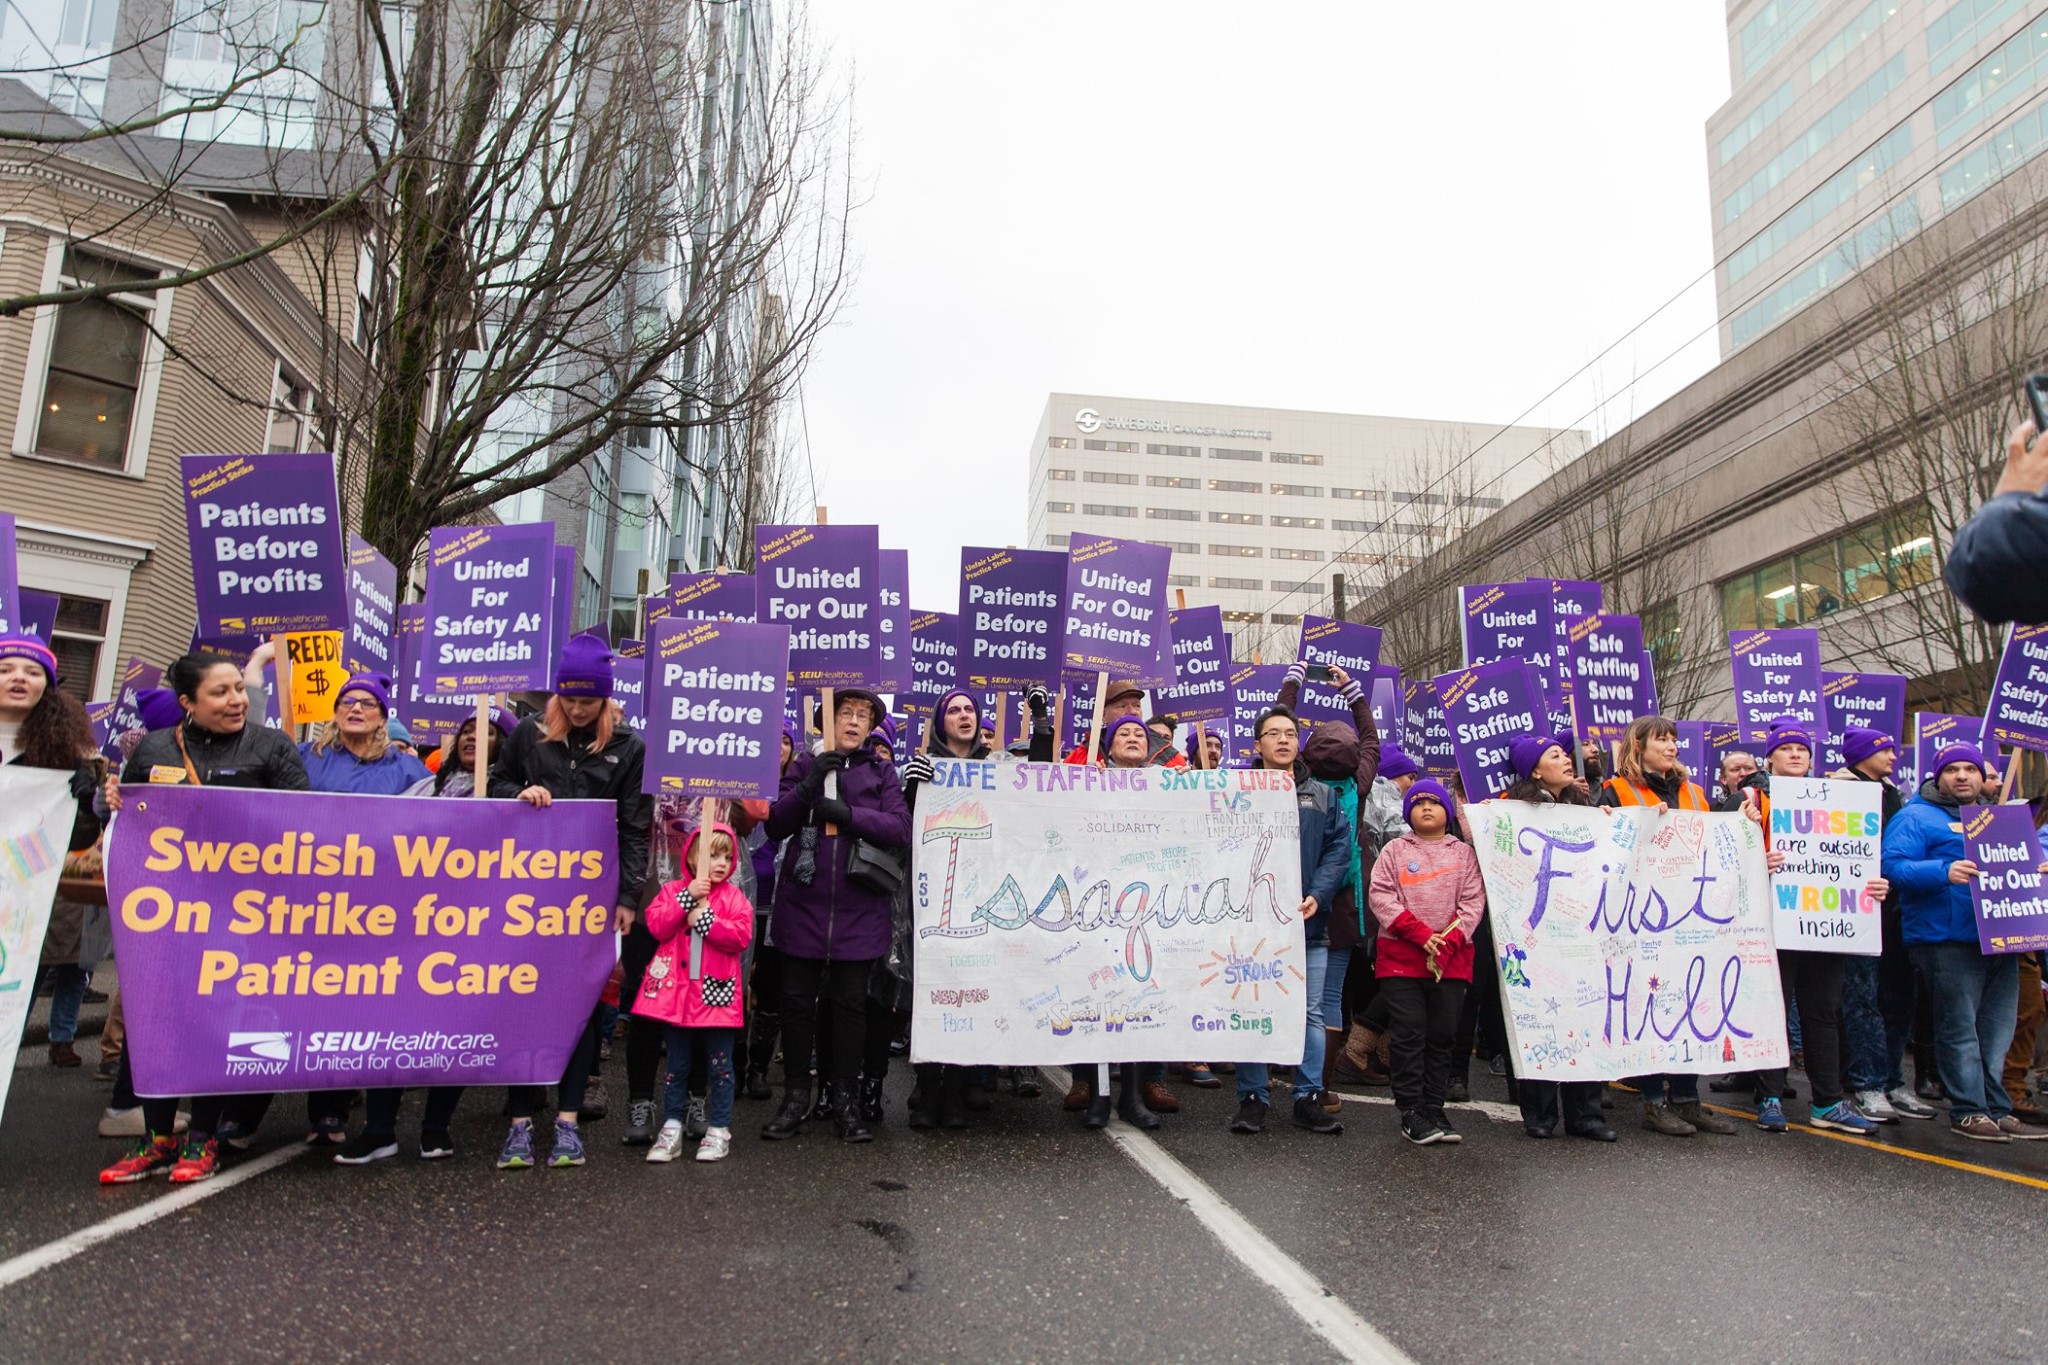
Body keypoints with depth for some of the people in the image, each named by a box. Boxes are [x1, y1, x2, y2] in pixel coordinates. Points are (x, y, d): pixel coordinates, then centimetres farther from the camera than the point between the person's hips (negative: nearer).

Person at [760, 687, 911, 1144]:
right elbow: (775, 825, 1)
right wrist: (808, 787, -14)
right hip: (803, 903, 1)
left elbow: (901, 829, -7)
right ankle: (795, 1097, 20)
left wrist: (848, 813, -16)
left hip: (857, 910, 0)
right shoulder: (805, 765, 9)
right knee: (797, 1000, 6)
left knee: (851, 1002, 7)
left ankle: (845, 1100, 19)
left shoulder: (881, 773, 7)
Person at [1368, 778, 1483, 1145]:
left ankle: (1434, 1108, 16)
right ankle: (1411, 1112, 2)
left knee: (1442, 1035, 7)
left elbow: (1473, 901, 2)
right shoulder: (1394, 851, 7)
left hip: (1452, 959, 2)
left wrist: (1449, 942, -12)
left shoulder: (1464, 853, 11)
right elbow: (1381, 896, -3)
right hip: (1401, 957, -2)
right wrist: (1420, 934, -13)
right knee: (1409, 1034, -4)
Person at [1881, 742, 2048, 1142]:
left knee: (1997, 1030, 11)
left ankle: (1997, 1109, 19)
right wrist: (1945, 871, -28)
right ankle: (1968, 1112, 1)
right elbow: (1894, 865, -13)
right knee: (1959, 1029, -5)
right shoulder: (1916, 817, -1)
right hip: (1947, 940, -7)